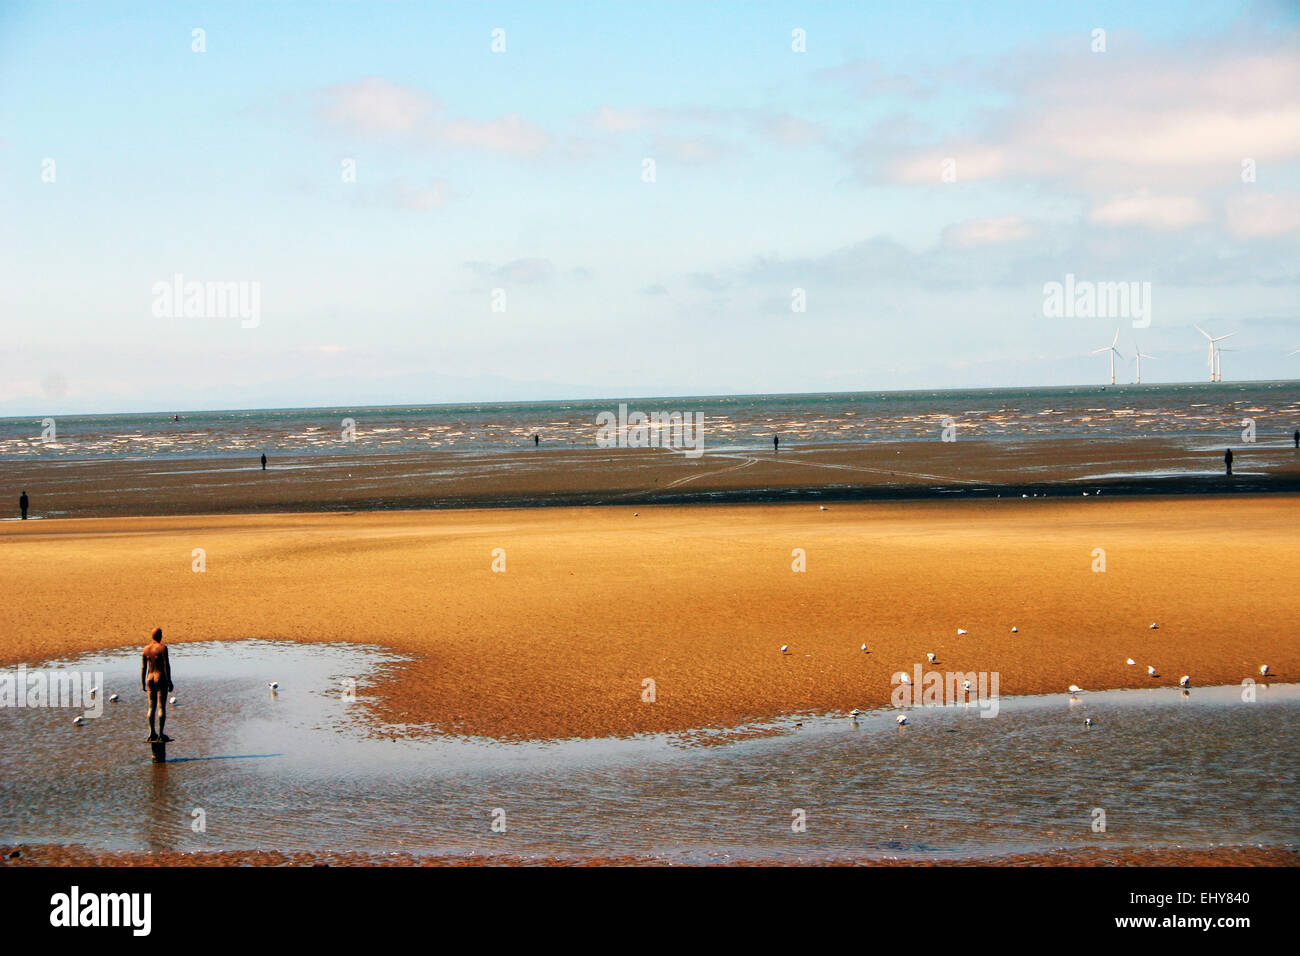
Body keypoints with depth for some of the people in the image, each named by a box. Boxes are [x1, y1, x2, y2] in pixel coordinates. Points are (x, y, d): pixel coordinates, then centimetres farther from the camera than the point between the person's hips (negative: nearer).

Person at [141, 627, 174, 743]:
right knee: (162, 707, -4)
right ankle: (161, 734, -7)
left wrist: (142, 683, 13)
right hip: (161, 678, -5)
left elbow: (143, 667, 8)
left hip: (150, 679, 6)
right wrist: (169, 681, -10)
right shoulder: (162, 647, -10)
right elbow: (166, 665, -13)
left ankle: (152, 733, 9)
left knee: (151, 707, 10)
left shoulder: (146, 648, 6)